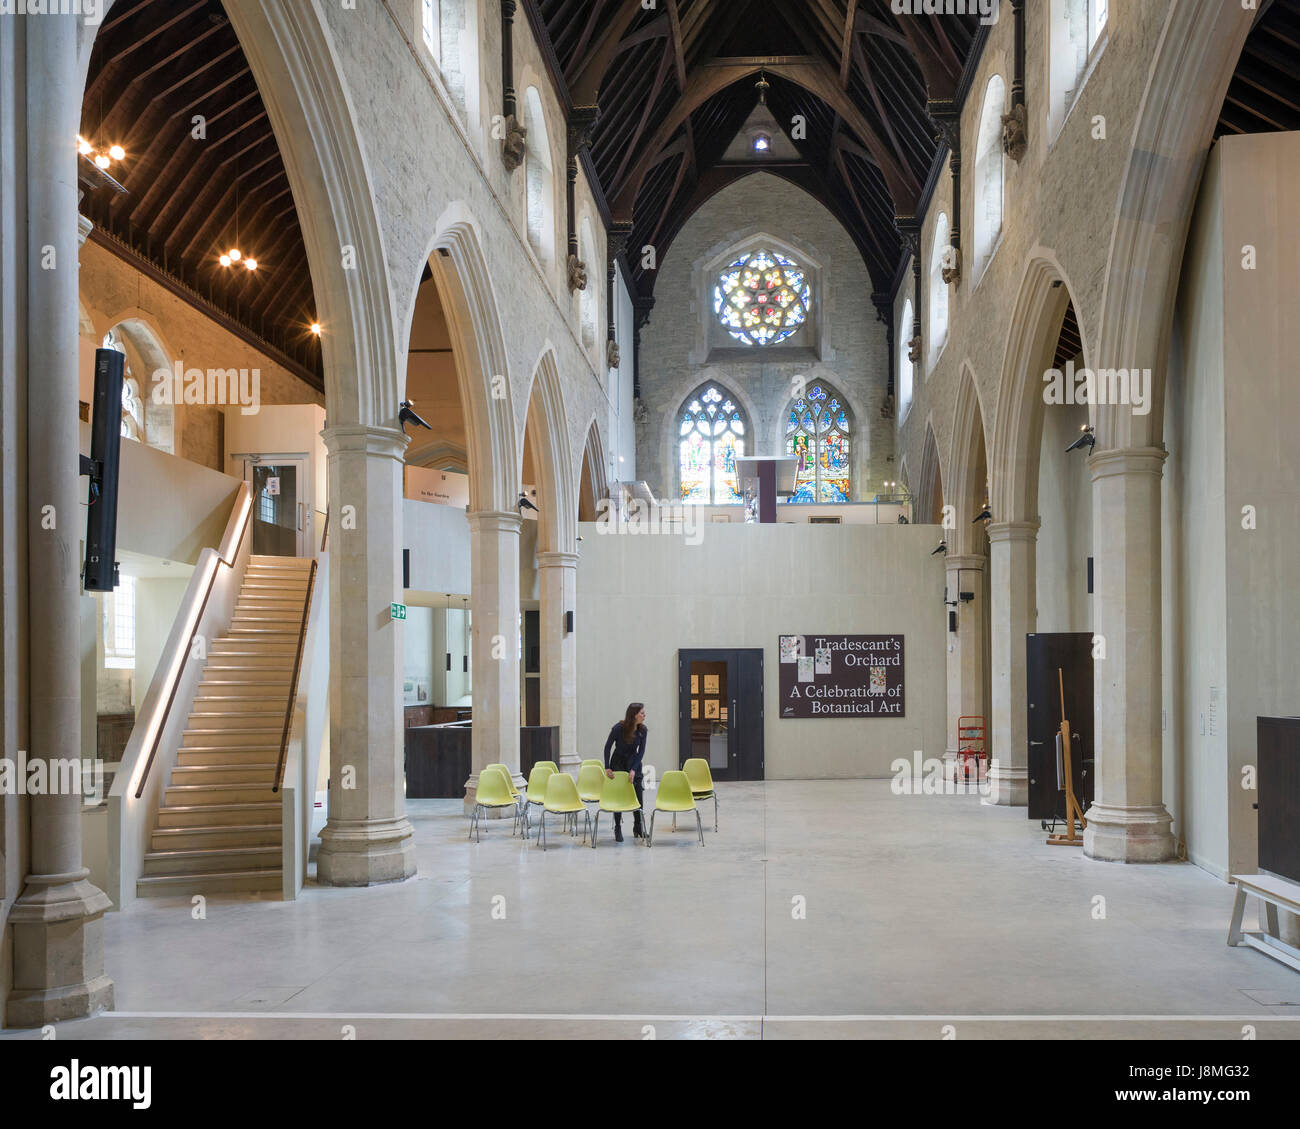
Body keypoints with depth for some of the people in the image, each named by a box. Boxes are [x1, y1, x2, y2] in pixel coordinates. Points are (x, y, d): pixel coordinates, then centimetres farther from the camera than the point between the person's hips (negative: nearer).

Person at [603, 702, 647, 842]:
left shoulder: (642, 730, -11)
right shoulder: (619, 728, -20)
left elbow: (641, 751, -8)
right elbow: (608, 747, -10)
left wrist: (633, 770, -17)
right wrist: (607, 768, -14)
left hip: (634, 762, 3)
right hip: (618, 763, -3)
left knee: (637, 796, 1)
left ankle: (638, 827, 16)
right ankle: (618, 829, 6)